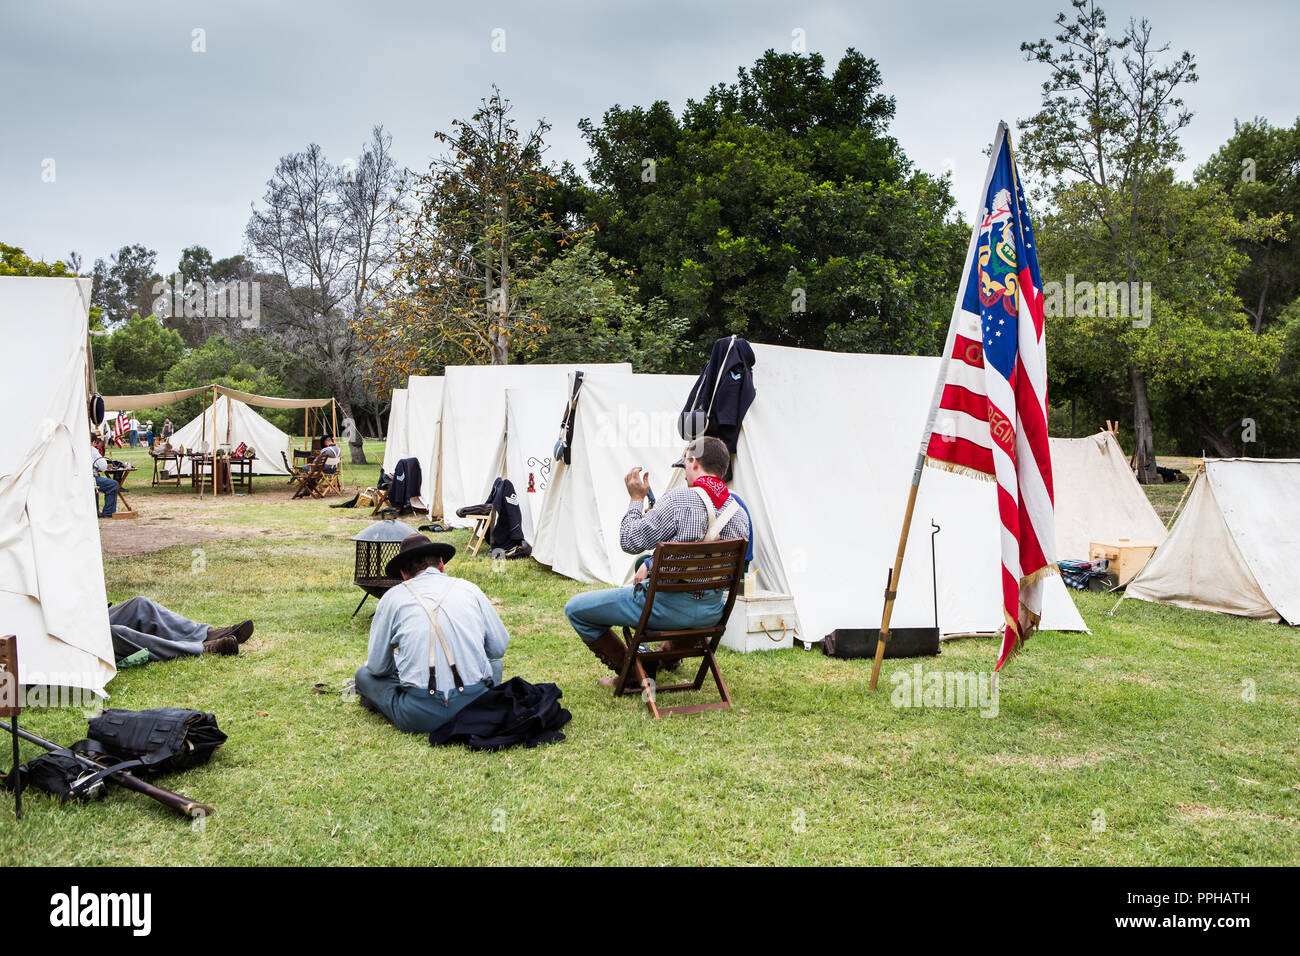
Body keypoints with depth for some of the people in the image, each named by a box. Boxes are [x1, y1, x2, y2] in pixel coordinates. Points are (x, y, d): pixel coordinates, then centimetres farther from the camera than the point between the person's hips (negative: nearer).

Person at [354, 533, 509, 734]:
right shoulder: (469, 588, 10)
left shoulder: (393, 597, 6)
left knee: (364, 674, 23)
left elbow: (377, 667, 10)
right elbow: (499, 647, 15)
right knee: (494, 663, 35)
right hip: (476, 709, 1)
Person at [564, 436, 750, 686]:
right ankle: (669, 657, 42)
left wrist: (637, 499, 4)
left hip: (667, 607, -7)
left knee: (575, 609, 7)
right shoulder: (740, 514, 2)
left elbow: (630, 541, -13)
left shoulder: (679, 500, -18)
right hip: (713, 612, 7)